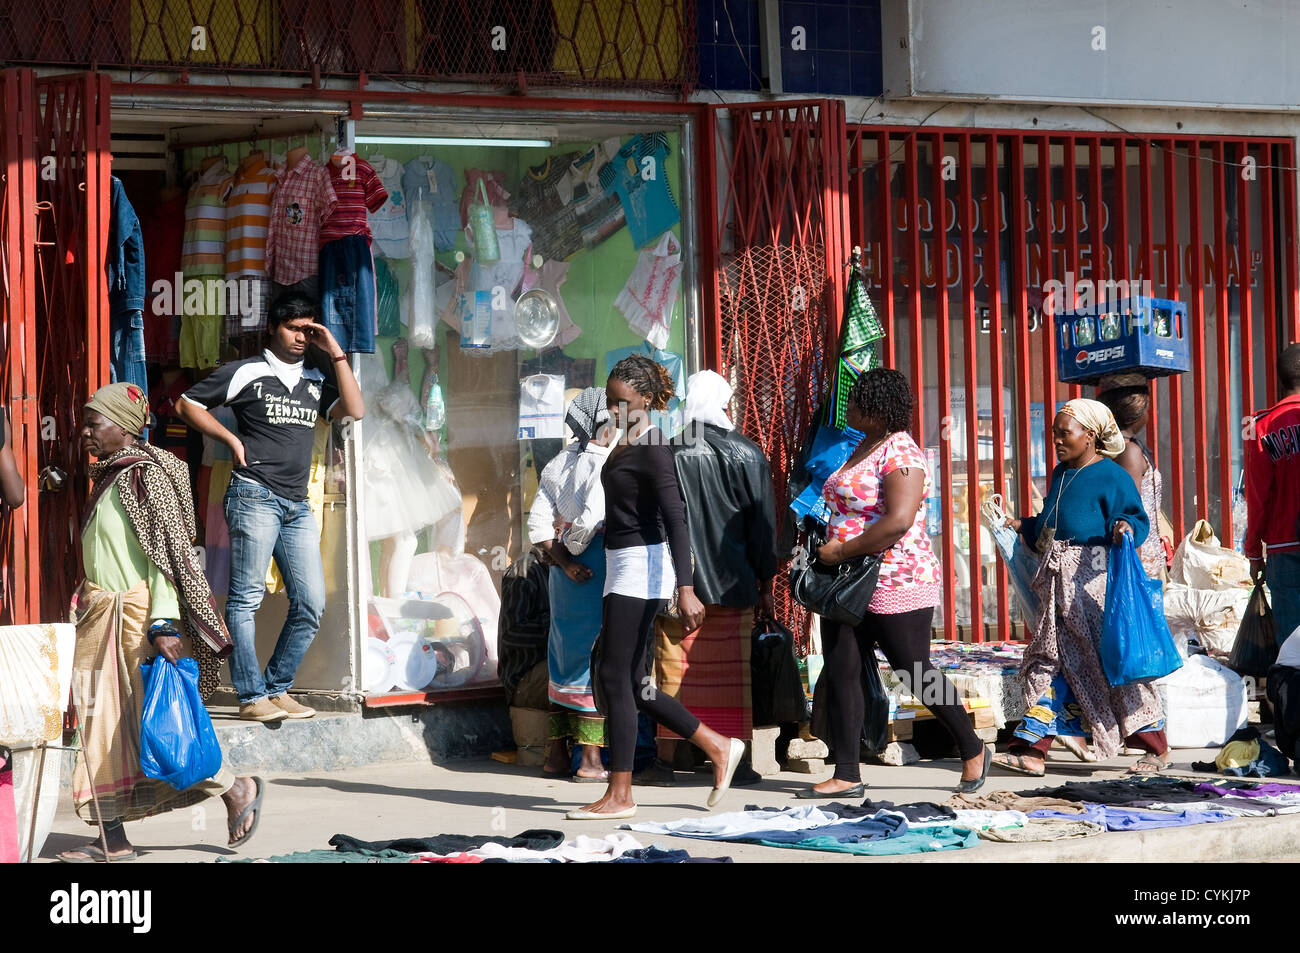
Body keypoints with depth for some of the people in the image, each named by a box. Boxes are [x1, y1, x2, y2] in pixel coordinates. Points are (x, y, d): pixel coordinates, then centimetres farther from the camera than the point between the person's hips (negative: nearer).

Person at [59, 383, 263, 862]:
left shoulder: (143, 474, -11)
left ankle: (236, 789, 9)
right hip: (105, 623, 9)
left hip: (140, 619, -9)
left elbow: (168, 550, -17)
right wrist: (88, 609, 20)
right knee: (103, 727, 4)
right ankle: (112, 840, 5)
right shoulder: (106, 478, 16)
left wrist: (162, 625, -23)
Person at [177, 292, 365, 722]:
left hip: (297, 505, 6)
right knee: (246, 597, -6)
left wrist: (335, 354, 3)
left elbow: (354, 411, 3)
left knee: (310, 604, 1)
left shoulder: (316, 380, 18)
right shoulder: (245, 372, 3)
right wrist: (232, 440, -1)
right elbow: (187, 405, 7)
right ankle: (251, 697, -6)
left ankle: (277, 688, 11)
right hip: (254, 495, -6)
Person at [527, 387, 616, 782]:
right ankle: (591, 759, -3)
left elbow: (538, 524, 3)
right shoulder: (607, 465, -12)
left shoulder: (559, 464, 10)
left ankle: (557, 753, 20)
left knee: (564, 658, 15)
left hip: (565, 574, 7)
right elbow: (591, 519, -22)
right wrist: (572, 554, -5)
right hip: (598, 570, -7)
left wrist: (562, 560, 0)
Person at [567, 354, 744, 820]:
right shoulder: (624, 447, 15)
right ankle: (718, 747, 18)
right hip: (624, 570, 10)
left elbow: (676, 519, -22)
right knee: (633, 684, 9)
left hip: (643, 567, -10)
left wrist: (685, 589, -30)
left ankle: (620, 795, -3)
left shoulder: (653, 450, -14)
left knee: (615, 677, -7)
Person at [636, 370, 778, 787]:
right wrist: (765, 585, 7)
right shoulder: (747, 456, -4)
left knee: (673, 673, 6)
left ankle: (665, 760, 6)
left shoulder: (667, 455, -2)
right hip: (731, 585, -1)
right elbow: (763, 525, -1)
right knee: (732, 672, 6)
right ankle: (733, 762, 7)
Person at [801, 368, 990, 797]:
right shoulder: (862, 449, 14)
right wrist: (829, 548, 10)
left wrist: (841, 551, -21)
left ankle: (972, 750, 19)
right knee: (841, 673, 2)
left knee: (916, 673, 0)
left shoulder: (900, 454, -16)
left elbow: (898, 522, -26)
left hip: (895, 583, -9)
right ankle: (846, 775, 4)